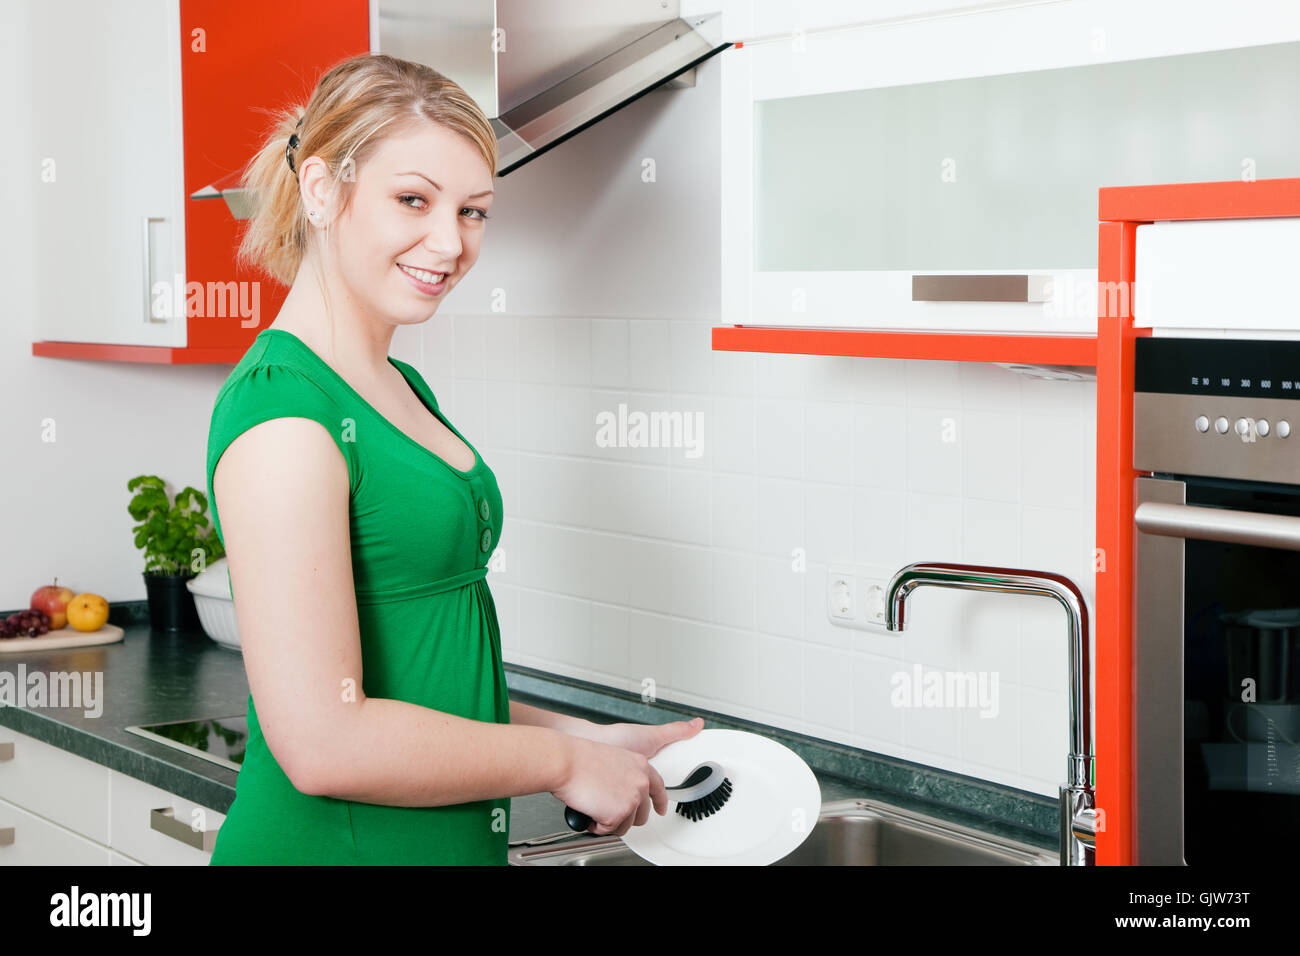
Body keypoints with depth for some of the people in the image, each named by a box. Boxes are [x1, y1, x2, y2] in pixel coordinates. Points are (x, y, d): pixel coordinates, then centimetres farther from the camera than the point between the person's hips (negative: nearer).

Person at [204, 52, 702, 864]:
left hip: (452, 835, 9)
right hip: (331, 841, -8)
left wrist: (593, 738, 4)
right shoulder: (282, 410, -19)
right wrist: (564, 761, -14)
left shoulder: (401, 388, 10)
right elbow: (324, 741, -24)